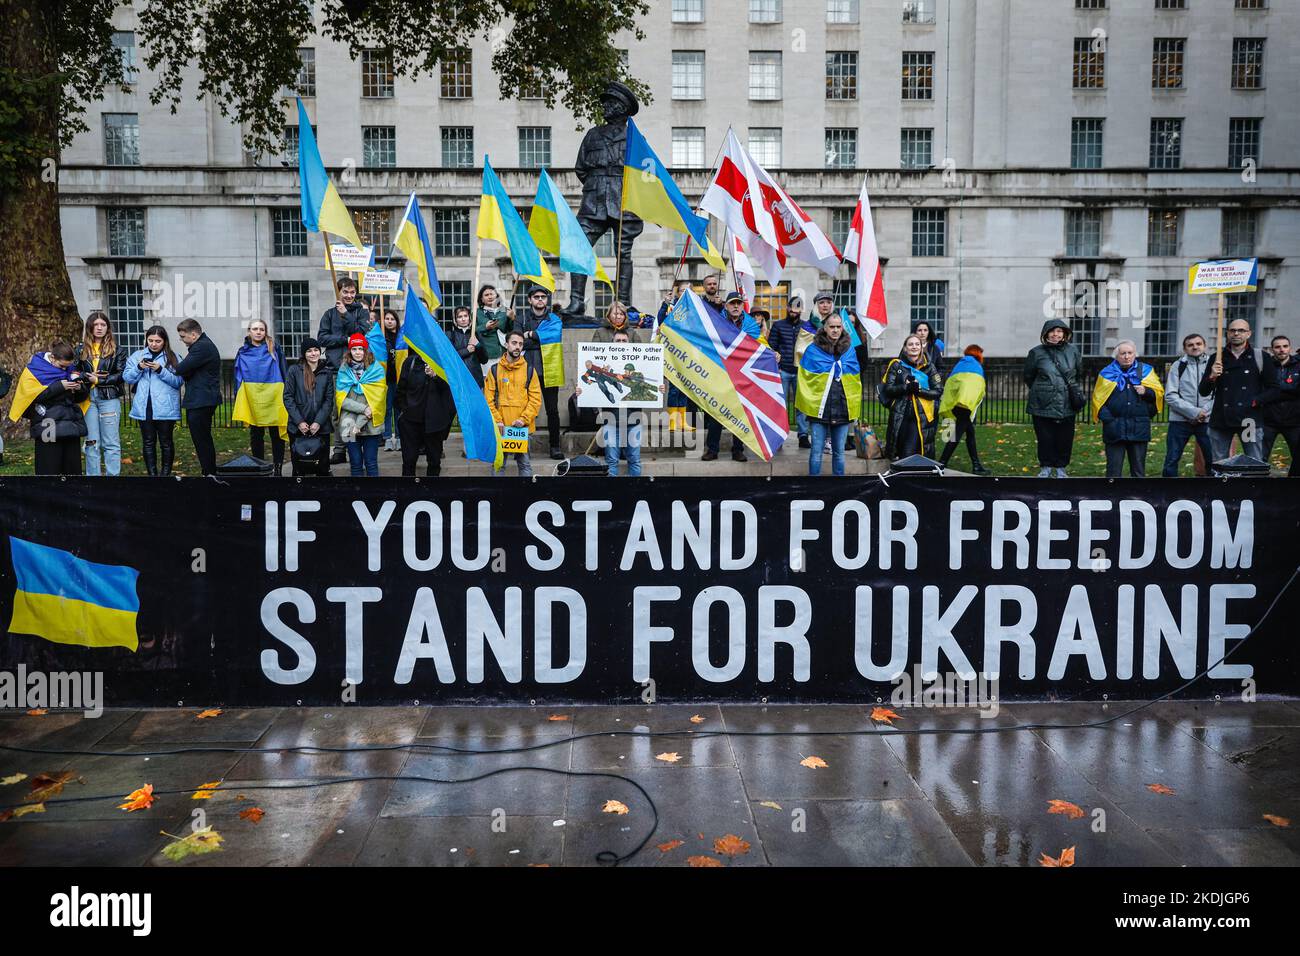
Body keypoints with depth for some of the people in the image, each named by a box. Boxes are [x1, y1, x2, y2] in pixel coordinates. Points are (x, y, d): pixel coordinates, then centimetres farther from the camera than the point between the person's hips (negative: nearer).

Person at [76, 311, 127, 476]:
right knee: (91, 442, 5)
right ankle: (93, 475, 10)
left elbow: (121, 375, -3)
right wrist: (87, 376, -11)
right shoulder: (81, 349, 13)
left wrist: (98, 380, -9)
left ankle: (113, 475, 0)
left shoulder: (117, 349, 5)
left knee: (111, 442, -2)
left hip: (109, 398, -3)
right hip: (88, 399, 3)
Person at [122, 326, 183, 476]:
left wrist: (161, 370, -17)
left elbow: (179, 381, -8)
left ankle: (165, 473, 14)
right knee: (148, 442, 7)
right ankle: (152, 473, 14)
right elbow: (127, 378, 6)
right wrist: (139, 368, -10)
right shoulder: (137, 356, 11)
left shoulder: (173, 357, 1)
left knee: (166, 442, 4)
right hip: (144, 408, 3)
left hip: (166, 408, -3)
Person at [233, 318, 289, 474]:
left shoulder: (274, 349, 4)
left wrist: (286, 395, -2)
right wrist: (239, 402, 5)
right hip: (252, 400, 2)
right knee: (256, 435, 8)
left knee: (277, 434, 1)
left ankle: (278, 469, 9)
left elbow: (284, 374, 4)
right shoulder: (243, 353, 9)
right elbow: (238, 379, 11)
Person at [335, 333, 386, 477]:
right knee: (355, 463, 5)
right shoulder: (343, 371, 7)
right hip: (349, 426, 2)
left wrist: (359, 423, -13)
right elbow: (341, 399, -1)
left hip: (371, 425, -2)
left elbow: (377, 399, -7)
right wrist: (363, 408, -15)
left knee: (371, 463, 1)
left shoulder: (376, 369, 0)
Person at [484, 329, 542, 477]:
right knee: (498, 463, 5)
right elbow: (489, 399, 2)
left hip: (523, 427, 0)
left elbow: (536, 398, 0)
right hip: (500, 427, 0)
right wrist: (496, 420, -9)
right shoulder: (495, 370, 6)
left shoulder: (529, 370, 5)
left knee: (525, 463, 4)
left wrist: (524, 419, -11)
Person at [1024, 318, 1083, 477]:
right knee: (1045, 438, 2)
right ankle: (1046, 467, 18)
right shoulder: (1036, 353, -2)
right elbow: (1028, 376, 10)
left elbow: (1078, 372, 19)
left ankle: (1061, 468, 22)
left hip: (1067, 405, 2)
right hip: (1043, 405, -2)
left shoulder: (1072, 350, 4)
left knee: (1065, 439, 6)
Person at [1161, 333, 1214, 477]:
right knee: (1171, 461, 1)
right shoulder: (1177, 366, 3)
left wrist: (1206, 411, -12)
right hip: (1180, 420, -1)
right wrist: (1194, 412, -13)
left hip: (1206, 420, 1)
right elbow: (1170, 396, -4)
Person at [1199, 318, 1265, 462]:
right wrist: (1212, 377, -11)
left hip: (1250, 420, -1)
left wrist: (1258, 401, -4)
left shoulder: (1260, 358, 6)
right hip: (1221, 421, 1)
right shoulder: (1217, 359, 10)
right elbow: (1203, 391, 7)